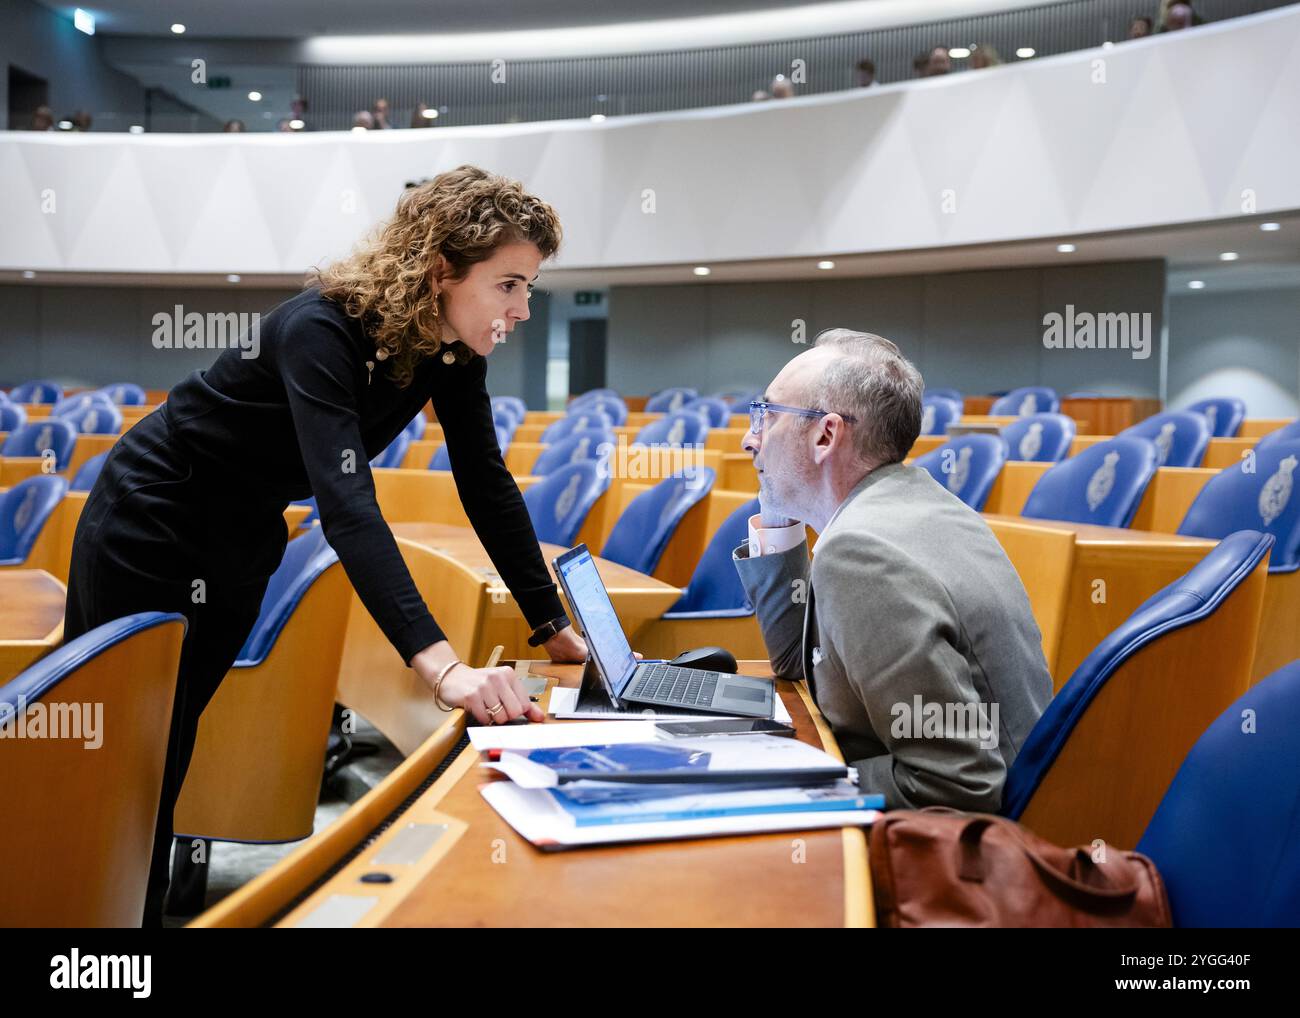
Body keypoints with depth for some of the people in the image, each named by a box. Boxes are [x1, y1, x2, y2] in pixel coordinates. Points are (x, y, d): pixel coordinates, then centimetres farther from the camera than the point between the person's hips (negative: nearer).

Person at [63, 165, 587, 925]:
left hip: (240, 542, 7)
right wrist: (442, 667, -53)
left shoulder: (454, 350, -11)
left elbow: (489, 486, -6)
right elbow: (347, 506, -45)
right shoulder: (321, 330, -33)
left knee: (167, 755, 16)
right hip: (151, 529, -7)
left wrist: (555, 628, -10)